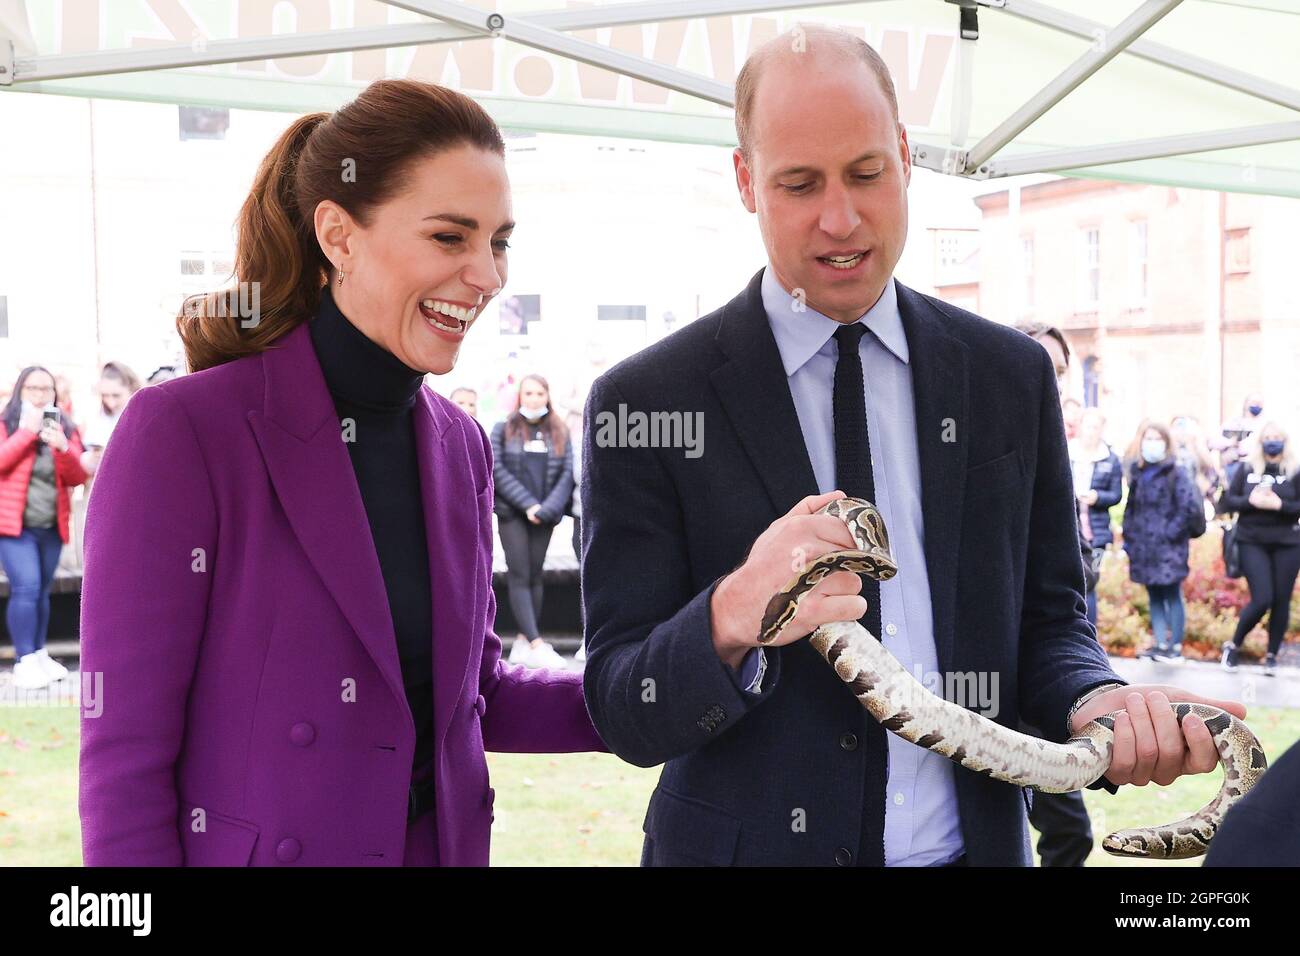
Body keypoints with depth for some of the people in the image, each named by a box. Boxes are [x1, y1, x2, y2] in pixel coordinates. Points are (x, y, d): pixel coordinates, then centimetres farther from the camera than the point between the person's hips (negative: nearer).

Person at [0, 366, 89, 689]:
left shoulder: (64, 427, 8)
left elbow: (77, 477, 1)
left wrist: (63, 447, -17)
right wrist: (27, 431, -19)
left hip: (52, 526, 4)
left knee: (41, 591, 11)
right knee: (26, 588, -14)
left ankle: (39, 656, 19)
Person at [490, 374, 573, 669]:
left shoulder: (560, 433, 11)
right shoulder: (503, 429, 6)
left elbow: (567, 475, 3)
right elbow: (497, 470, -3)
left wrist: (546, 509, -11)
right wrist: (528, 504, -12)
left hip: (544, 515, 3)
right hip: (511, 514, -3)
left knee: (535, 576, 3)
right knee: (519, 577, -10)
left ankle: (522, 641, 7)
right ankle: (536, 645, -19)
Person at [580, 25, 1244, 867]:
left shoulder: (1012, 376, 0)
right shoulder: (645, 401, -11)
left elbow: (1048, 621, 5)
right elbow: (623, 711, -13)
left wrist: (1093, 703, -17)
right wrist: (733, 617, -32)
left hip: (975, 841, 3)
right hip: (752, 843, -2)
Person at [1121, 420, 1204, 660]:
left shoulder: (1175, 474, -9)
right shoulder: (1137, 473, 10)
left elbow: (1191, 507, -15)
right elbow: (1131, 508, 18)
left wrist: (1173, 531, -13)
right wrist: (1128, 537, 12)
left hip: (1169, 548, -6)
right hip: (1144, 548, 6)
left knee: (1172, 596, 1)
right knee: (1154, 597, 11)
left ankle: (1175, 645, 8)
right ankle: (1160, 643, 17)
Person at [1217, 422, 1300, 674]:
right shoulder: (1247, 467, 2)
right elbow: (1228, 501, 2)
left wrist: (1279, 504, -21)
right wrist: (1251, 501, -15)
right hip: (1252, 542, -1)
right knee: (1262, 599, -10)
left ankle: (1272, 655, 21)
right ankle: (1233, 646, 11)